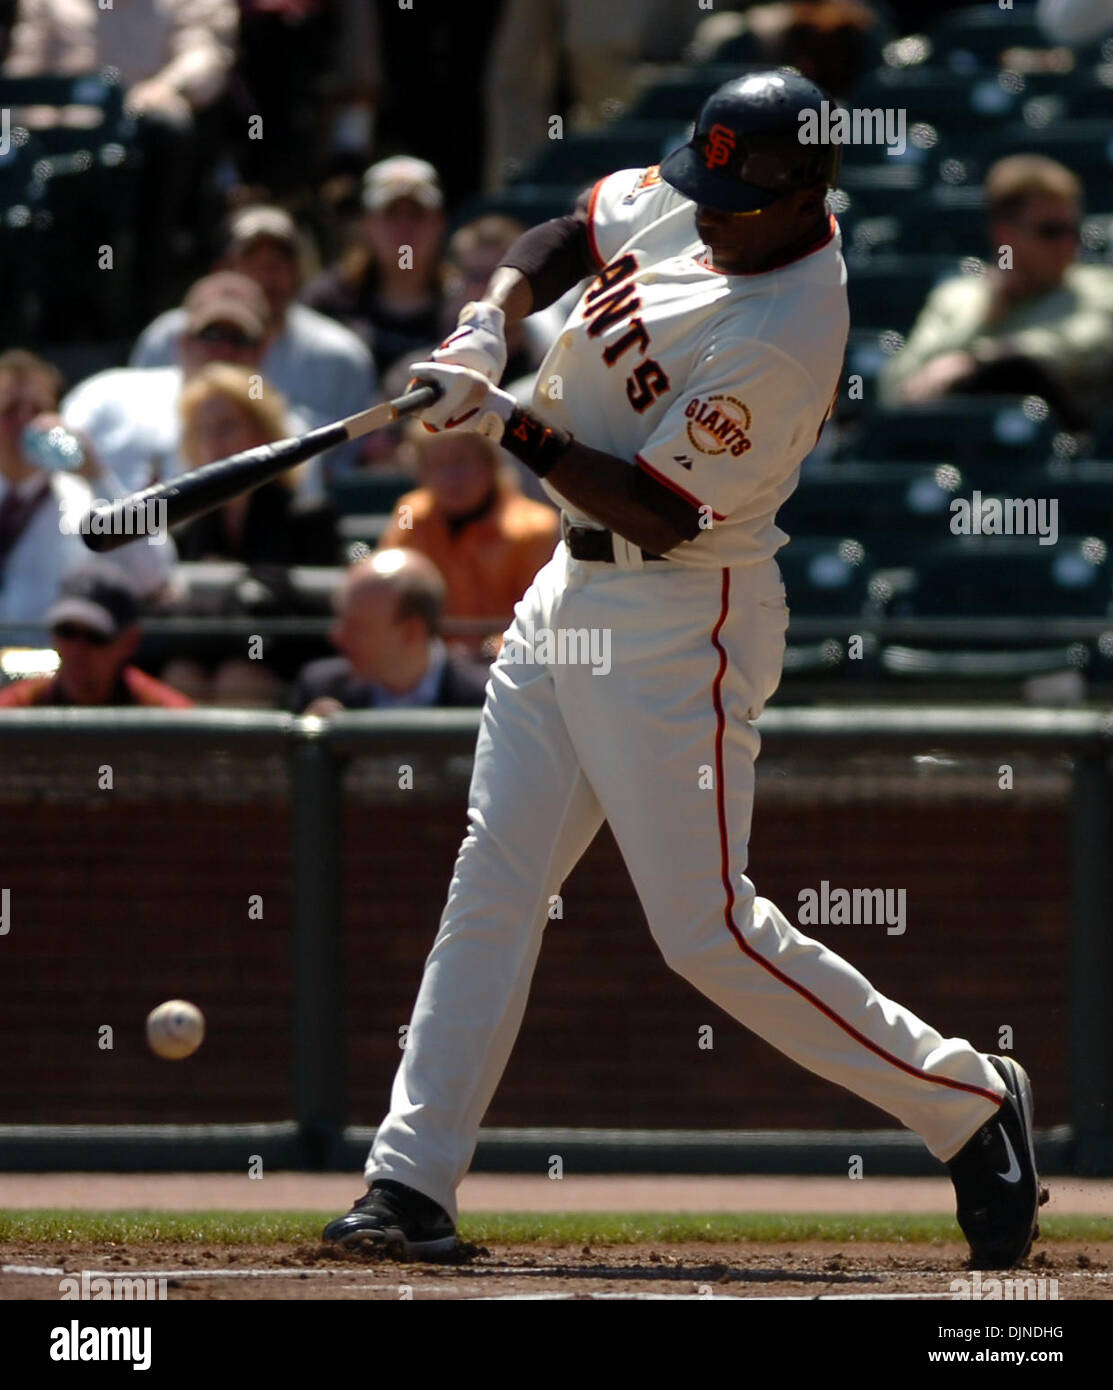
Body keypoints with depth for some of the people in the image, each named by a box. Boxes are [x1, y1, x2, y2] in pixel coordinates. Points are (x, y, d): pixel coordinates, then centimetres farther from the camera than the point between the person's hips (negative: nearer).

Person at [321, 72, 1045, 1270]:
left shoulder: (784, 338, -25)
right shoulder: (681, 201, 0)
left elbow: (659, 512, -24)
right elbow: (566, 236, 17)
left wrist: (509, 425, -22)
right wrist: (490, 320, -2)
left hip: (680, 625, -9)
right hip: (573, 592, 9)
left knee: (709, 930, -8)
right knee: (491, 887, 5)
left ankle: (966, 1105, 4)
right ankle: (411, 1184, 7)